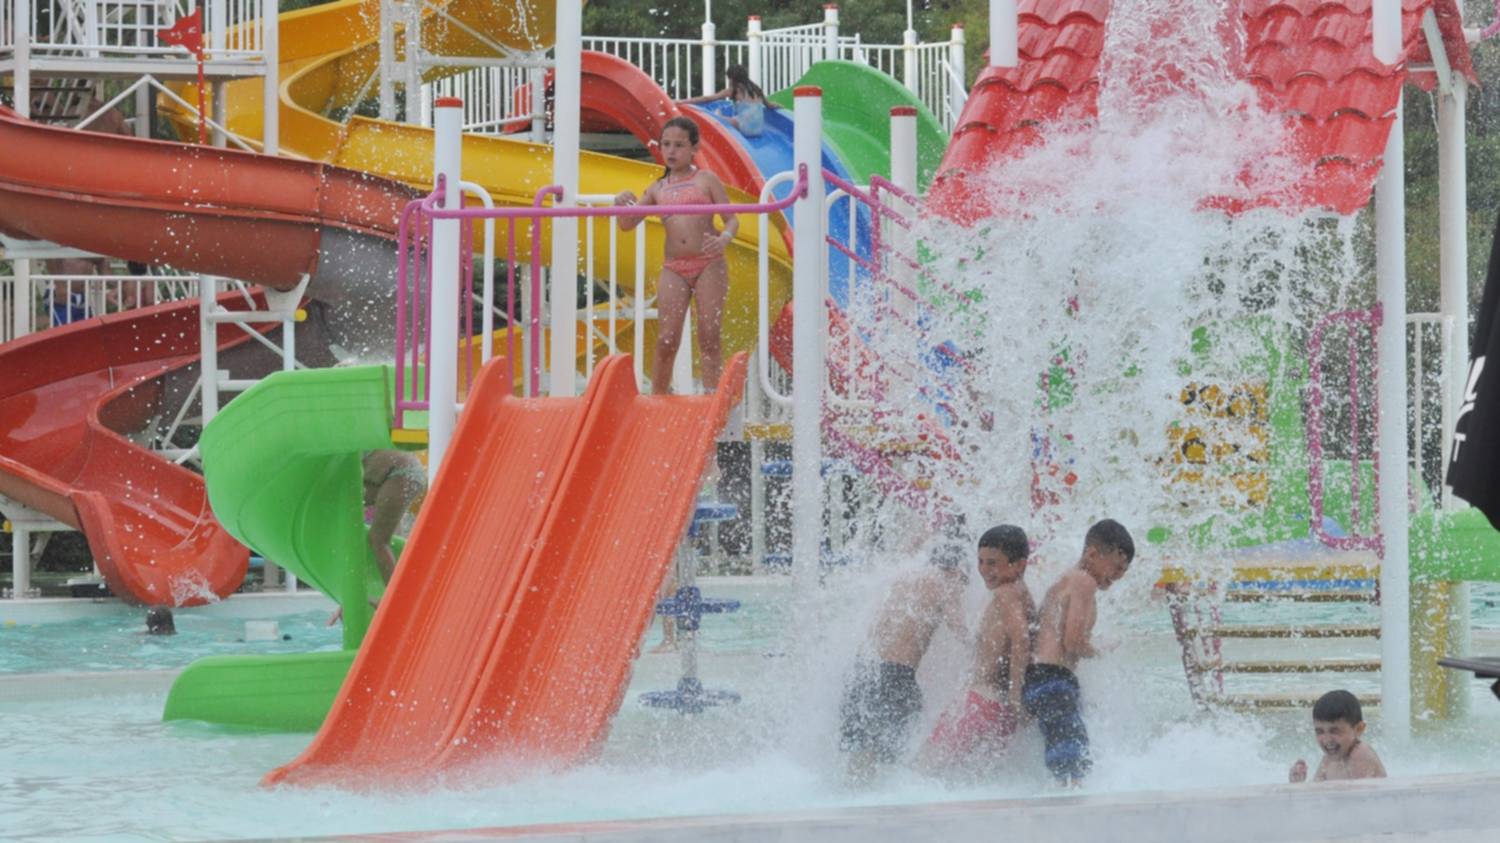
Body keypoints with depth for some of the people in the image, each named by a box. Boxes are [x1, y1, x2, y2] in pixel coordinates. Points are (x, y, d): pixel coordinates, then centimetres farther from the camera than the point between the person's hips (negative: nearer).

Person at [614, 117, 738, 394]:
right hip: (674, 269, 3)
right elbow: (627, 224, 11)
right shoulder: (657, 189, 14)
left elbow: (732, 218, 2)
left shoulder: (706, 180, 5)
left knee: (709, 338, -4)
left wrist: (725, 237, -20)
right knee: (666, 340, -4)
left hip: (709, 265, -3)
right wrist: (623, 204, -11)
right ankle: (658, 398, 5)